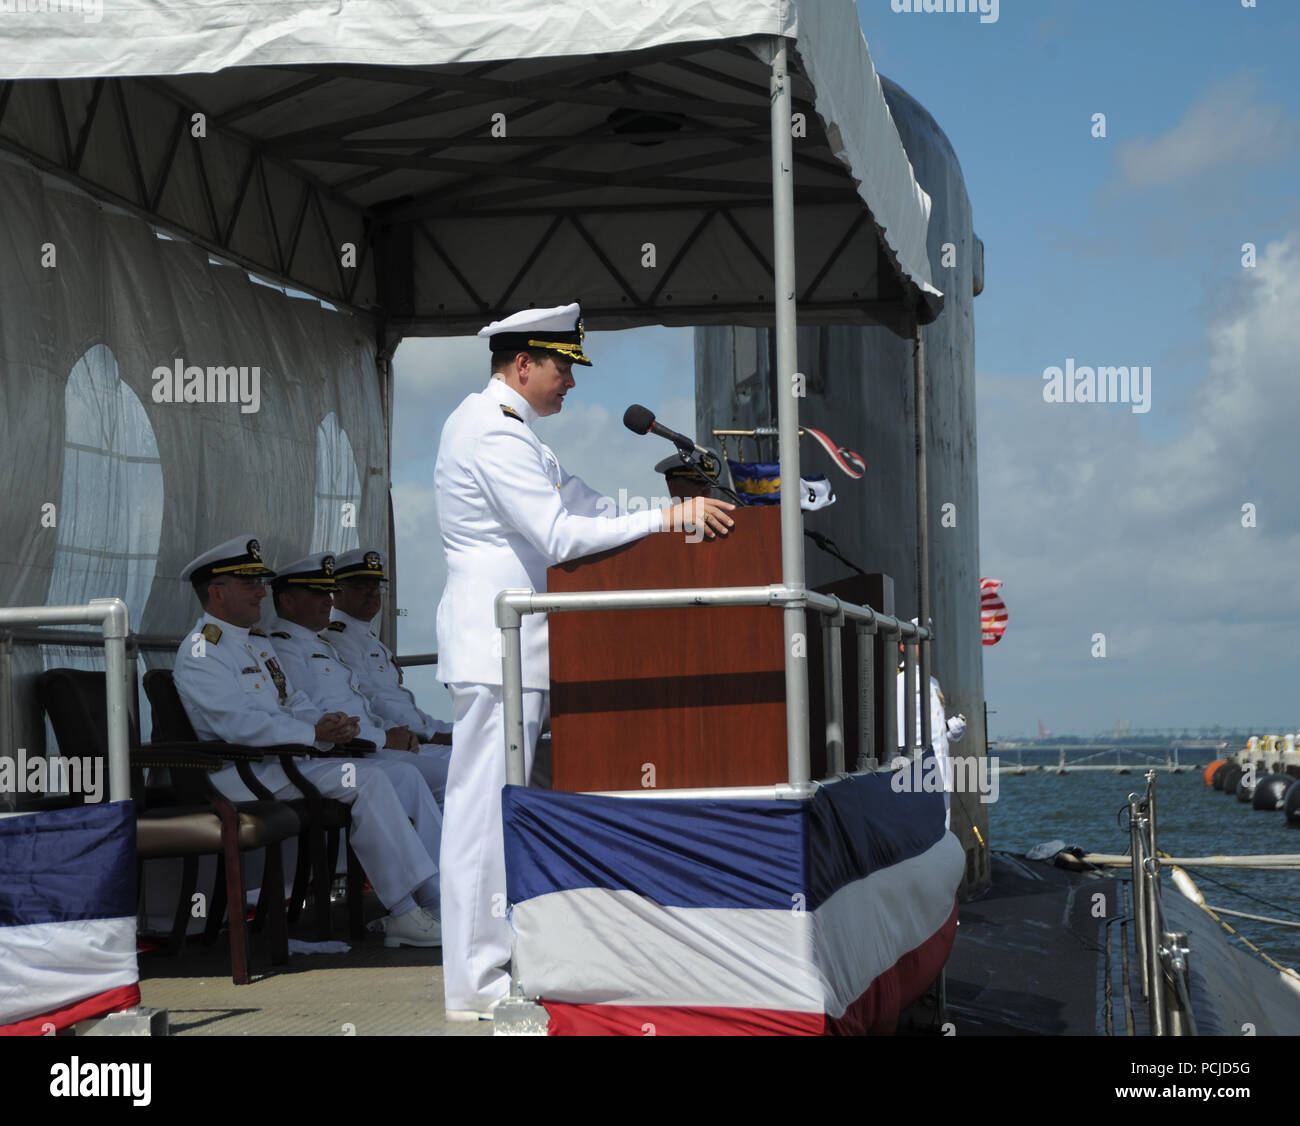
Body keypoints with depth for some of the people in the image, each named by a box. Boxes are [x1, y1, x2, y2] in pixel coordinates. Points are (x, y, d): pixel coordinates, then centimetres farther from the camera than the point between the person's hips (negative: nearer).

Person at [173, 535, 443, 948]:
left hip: (291, 759, 10)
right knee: (367, 780, -26)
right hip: (249, 773, -10)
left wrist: (332, 724, -4)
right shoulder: (199, 653, -8)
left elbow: (294, 702, 19)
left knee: (406, 777, -2)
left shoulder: (258, 643, 23)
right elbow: (240, 724, -19)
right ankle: (404, 915, -25)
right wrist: (314, 734, -21)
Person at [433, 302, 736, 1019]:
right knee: (485, 808, -8)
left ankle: (487, 964, 16)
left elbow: (578, 503, 22)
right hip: (494, 644, -11)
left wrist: (679, 514, 10)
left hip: (514, 645, 11)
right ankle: (478, 986, -6)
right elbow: (560, 536, -20)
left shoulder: (505, 427, 21)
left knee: (493, 809, 11)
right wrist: (666, 519, -17)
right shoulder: (493, 429, -14)